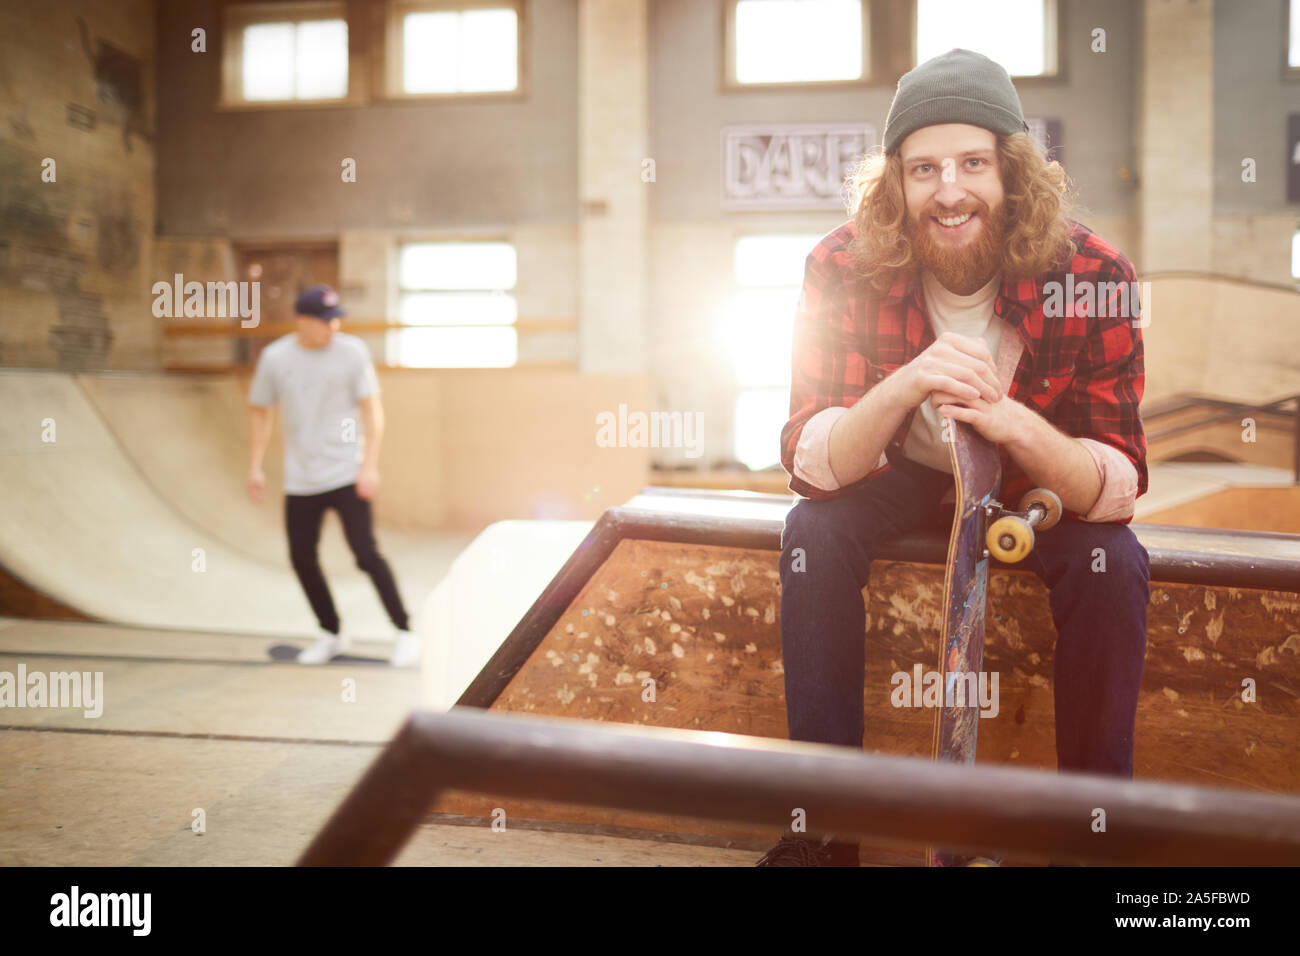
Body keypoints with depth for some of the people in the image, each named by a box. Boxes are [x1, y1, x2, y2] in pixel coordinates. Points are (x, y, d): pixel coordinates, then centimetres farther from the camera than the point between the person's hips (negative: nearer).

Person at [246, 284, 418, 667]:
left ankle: (404, 632, 2)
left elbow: (372, 410, -5)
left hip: (346, 474, -3)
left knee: (366, 553, -11)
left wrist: (370, 465, -13)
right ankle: (331, 634, 27)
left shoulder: (352, 351, -6)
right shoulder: (274, 357, 0)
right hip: (299, 479, 3)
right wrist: (255, 466, 8)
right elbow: (260, 410, 12)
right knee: (302, 558, 8)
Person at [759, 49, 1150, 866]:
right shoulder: (845, 270, -24)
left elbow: (1121, 486, -25)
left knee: (1114, 564, -27)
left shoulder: (1093, 275, -24)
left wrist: (1016, 425, -47)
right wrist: (903, 388, -47)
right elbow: (809, 464, -26)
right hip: (905, 471, 1)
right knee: (812, 536, -26)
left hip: (1042, 477, 0)